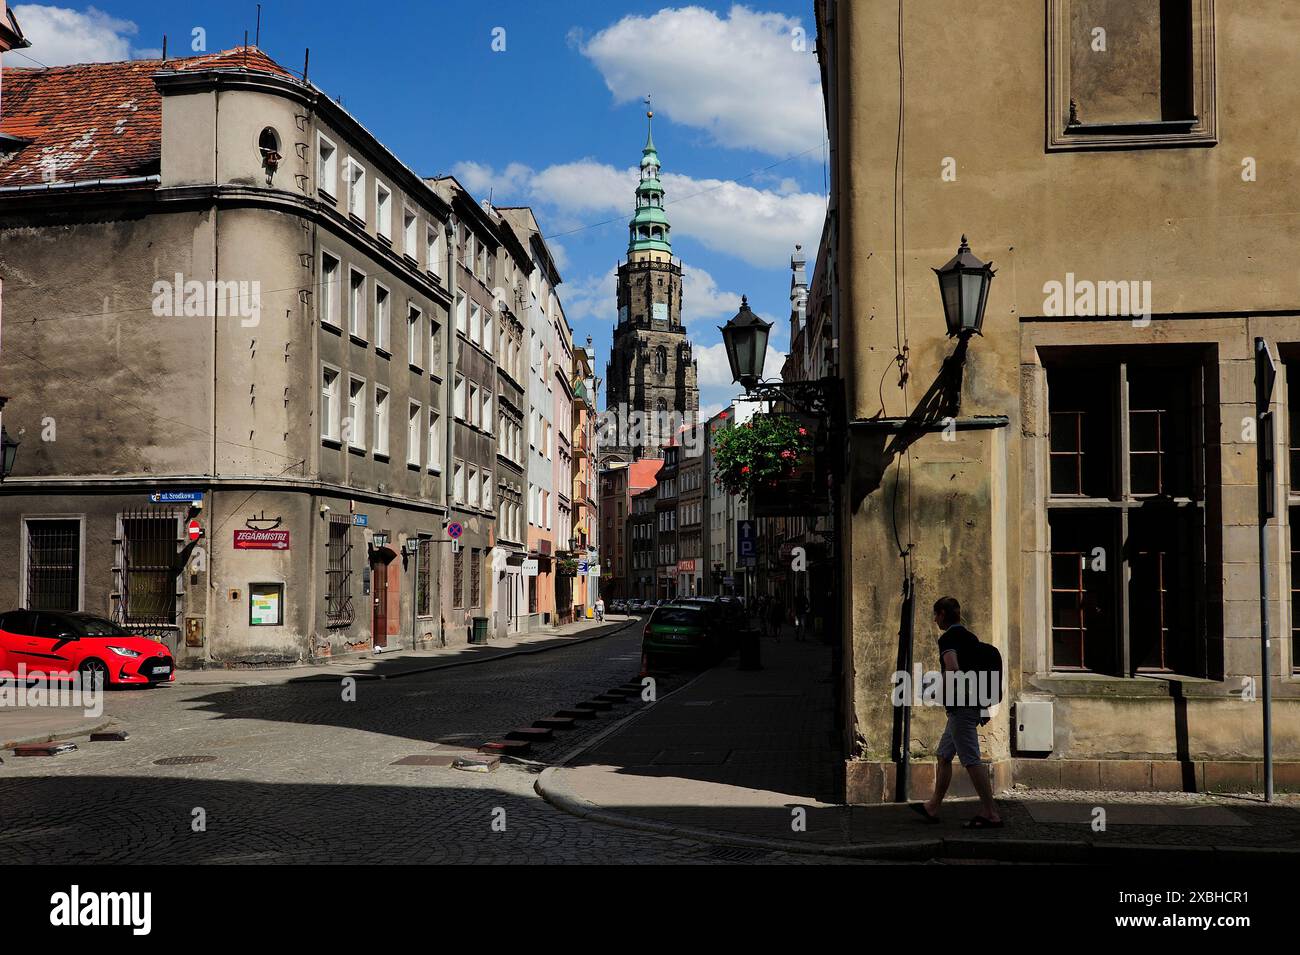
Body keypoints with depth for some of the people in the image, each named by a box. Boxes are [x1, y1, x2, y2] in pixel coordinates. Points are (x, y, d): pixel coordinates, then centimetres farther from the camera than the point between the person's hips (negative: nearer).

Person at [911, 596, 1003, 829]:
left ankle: (990, 814, -8)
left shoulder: (948, 638, -12)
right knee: (943, 756, 17)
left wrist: (946, 692, -14)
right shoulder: (971, 637, 16)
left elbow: (952, 668, -29)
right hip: (973, 705, 10)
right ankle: (933, 807, 24)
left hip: (959, 708, -10)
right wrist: (982, 700, 24)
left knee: (972, 760, -9)